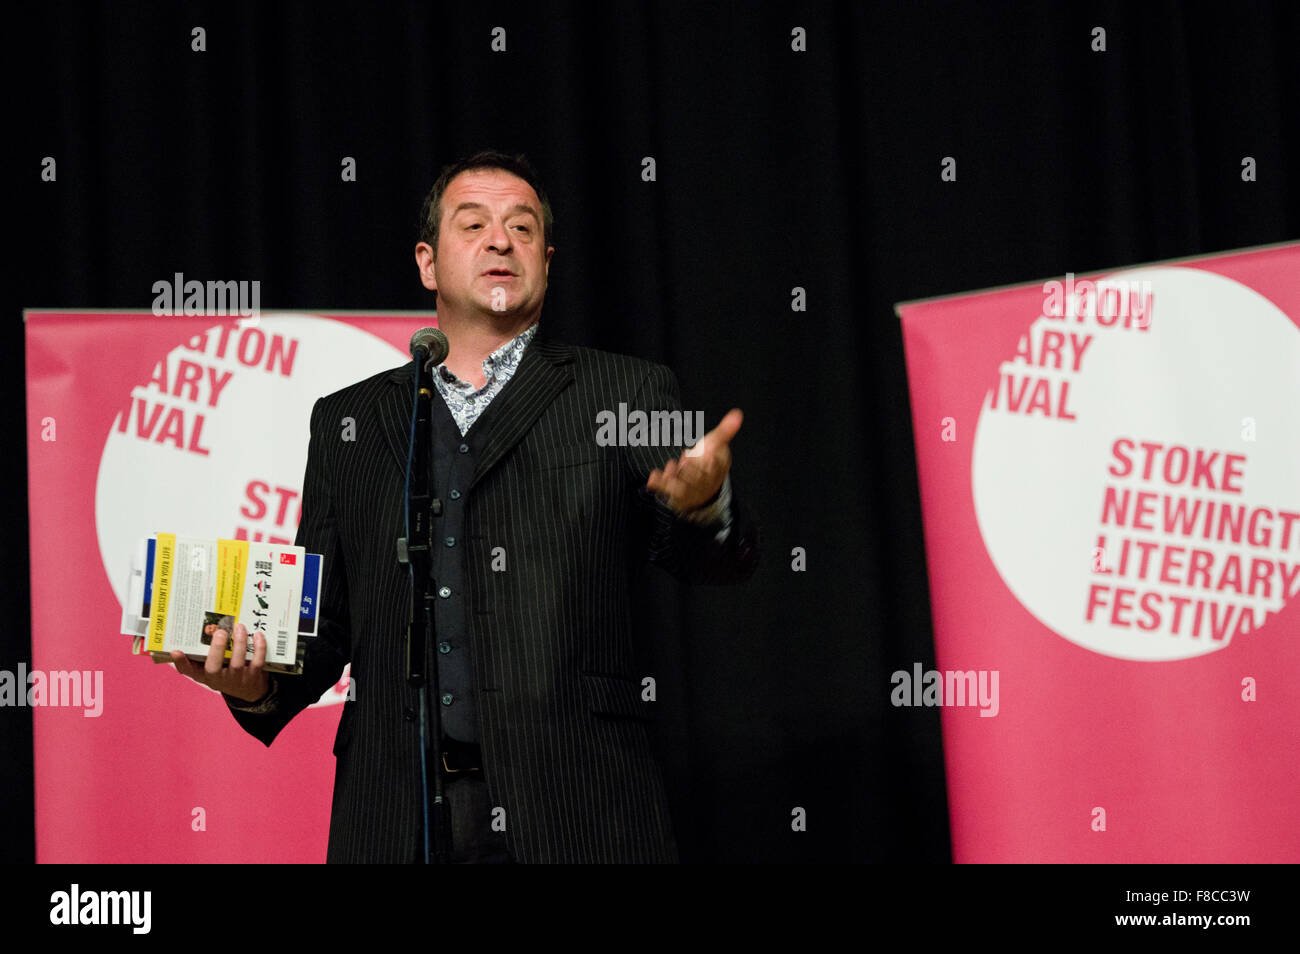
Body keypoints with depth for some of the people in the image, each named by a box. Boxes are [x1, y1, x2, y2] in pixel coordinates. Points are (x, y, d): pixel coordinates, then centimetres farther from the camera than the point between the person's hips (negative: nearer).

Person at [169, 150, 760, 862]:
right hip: (395, 818, 2)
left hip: (573, 809, -2)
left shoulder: (623, 395, 8)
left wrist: (703, 505, -29)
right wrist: (256, 687, -5)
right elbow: (324, 621, 17)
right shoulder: (348, 421, 16)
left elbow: (717, 560, -6)